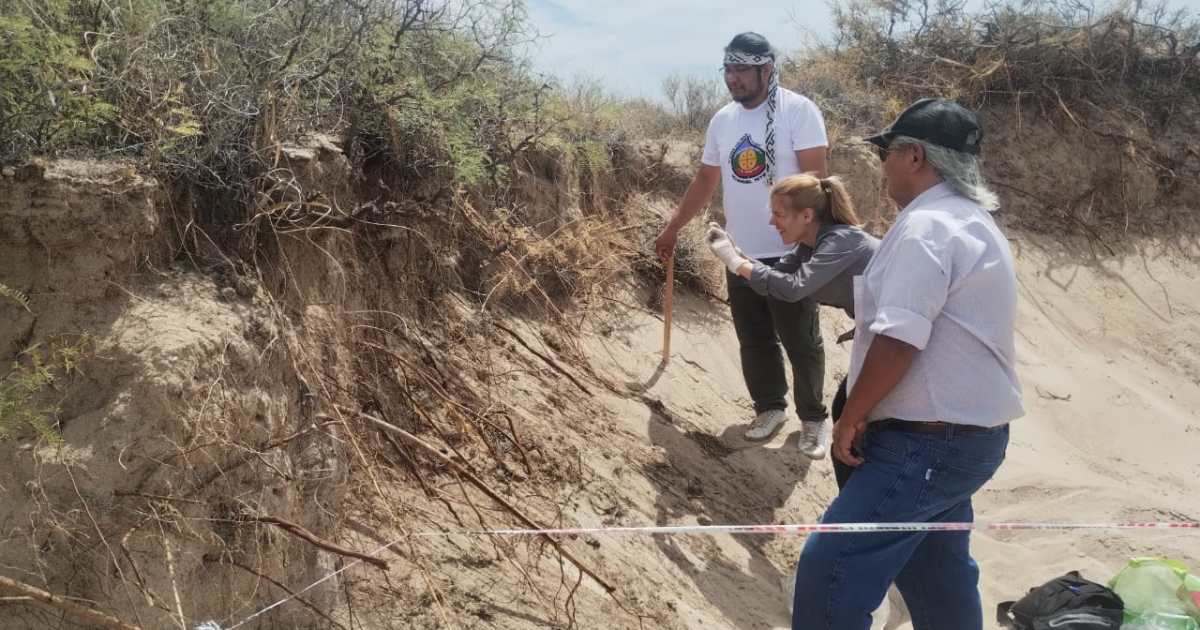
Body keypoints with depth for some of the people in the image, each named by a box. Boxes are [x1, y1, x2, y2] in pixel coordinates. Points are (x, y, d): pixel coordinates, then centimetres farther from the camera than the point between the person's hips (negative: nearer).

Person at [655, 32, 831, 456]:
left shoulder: (798, 110, -11)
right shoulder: (722, 120, 8)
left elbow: (814, 176, -15)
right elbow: (706, 179, 18)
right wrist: (673, 227, 21)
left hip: (789, 253, -6)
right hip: (740, 254, 6)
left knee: (802, 342, 5)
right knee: (754, 341, 14)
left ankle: (813, 418, 19)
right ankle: (770, 407, 30)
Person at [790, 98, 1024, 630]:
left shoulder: (925, 227, -18)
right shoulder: (972, 222, 15)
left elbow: (897, 343, -24)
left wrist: (850, 418, -14)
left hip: (927, 443, -11)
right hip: (967, 432, 11)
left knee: (830, 567, -10)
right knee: (935, 572, 21)